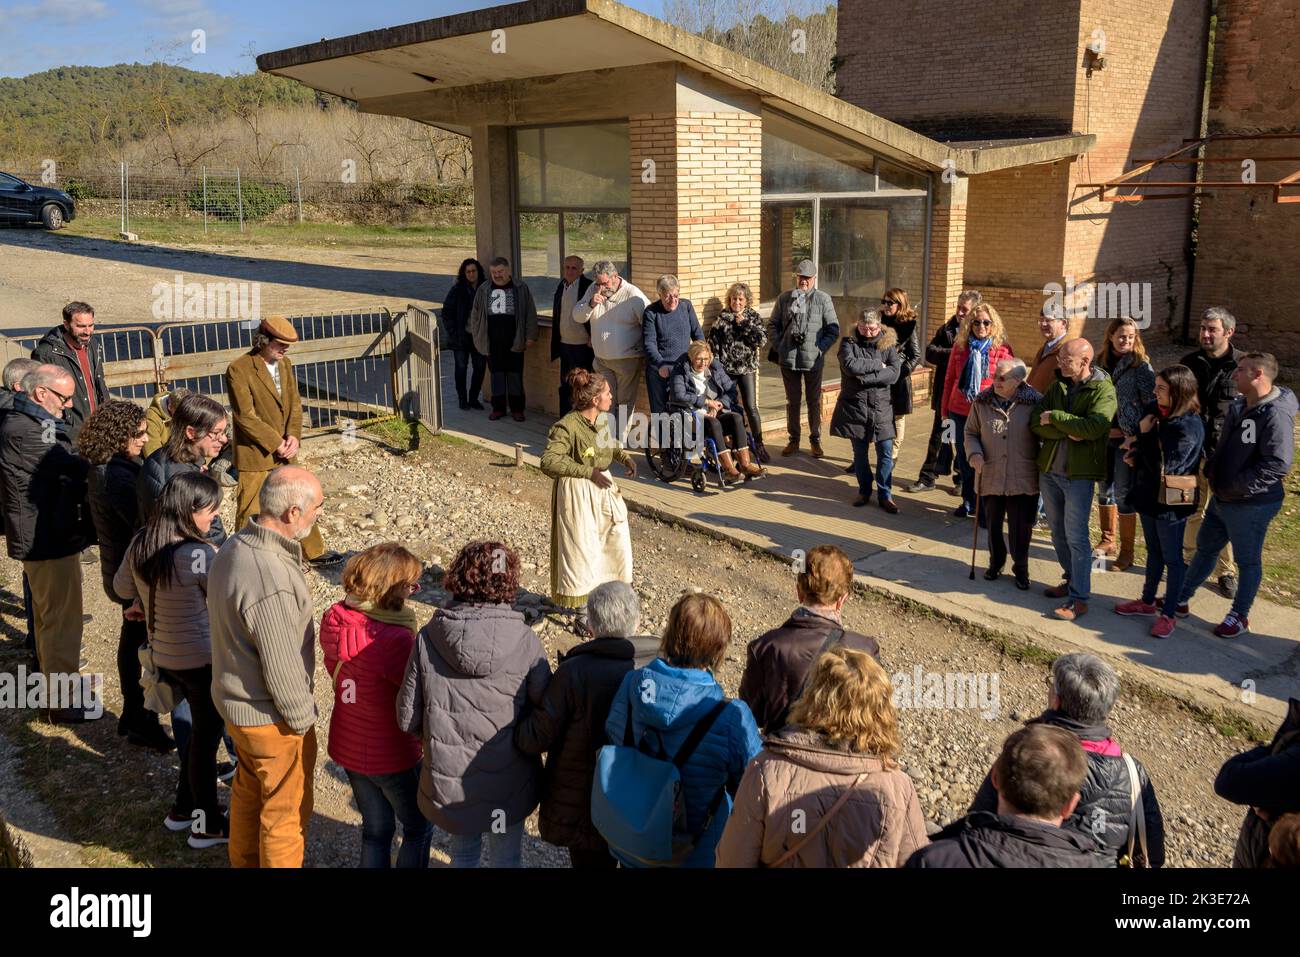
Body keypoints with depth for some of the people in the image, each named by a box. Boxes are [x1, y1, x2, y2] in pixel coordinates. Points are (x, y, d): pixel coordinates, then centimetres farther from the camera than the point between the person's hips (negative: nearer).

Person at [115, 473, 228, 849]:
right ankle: (208, 826, 27)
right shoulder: (200, 554, -28)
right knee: (206, 738, 11)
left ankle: (184, 808, 40)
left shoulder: (140, 544, -5)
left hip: (163, 658, 7)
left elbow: (121, 587, 11)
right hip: (203, 661, -7)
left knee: (201, 729, 25)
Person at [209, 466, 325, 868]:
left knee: (248, 791, 30)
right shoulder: (271, 581, -35)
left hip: (233, 700, 10)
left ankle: (245, 861, 50)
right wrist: (303, 719, -13)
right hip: (271, 715, -9)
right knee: (286, 811, 12)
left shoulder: (234, 547, -5)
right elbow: (281, 668, -27)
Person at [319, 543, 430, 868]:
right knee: (418, 829, 20)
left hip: (347, 748, 7)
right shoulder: (394, 641, -34)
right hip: (392, 756, -6)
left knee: (376, 829, 26)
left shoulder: (334, 619, -11)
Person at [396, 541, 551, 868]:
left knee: (463, 853, 28)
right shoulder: (525, 641, -18)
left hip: (446, 782, 2)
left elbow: (407, 718, -6)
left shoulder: (428, 637, -13)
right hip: (507, 786, -1)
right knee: (506, 858, 22)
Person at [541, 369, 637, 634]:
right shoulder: (566, 427, -23)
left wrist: (625, 457, 3)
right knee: (581, 552, 1)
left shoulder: (603, 420, 2)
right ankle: (582, 615, 17)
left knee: (617, 543, 13)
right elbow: (548, 462, -29)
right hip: (577, 493, -8)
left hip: (603, 487, 8)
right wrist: (588, 471, -30)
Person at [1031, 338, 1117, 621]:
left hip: (1079, 473, -6)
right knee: (1058, 531, 16)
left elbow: (1094, 427, -25)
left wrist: (1055, 417, -17)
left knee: (1076, 535, -7)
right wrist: (1068, 431, -17)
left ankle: (1080, 599, -2)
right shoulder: (1057, 386, 8)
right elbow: (1036, 423, -2)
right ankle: (1072, 580, 33)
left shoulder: (1103, 390, -10)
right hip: (1048, 469, 6)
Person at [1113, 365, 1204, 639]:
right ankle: (1147, 602, 36)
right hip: (1148, 494, 8)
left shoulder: (1188, 427, -22)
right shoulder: (1155, 411, -1)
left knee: (1172, 558, 7)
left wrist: (1145, 435, -18)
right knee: (1153, 551, 21)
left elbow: (1163, 467, -24)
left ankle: (1169, 614, 18)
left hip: (1171, 502, -7)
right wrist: (1139, 454, -7)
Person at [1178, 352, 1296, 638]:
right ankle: (1180, 598, 35)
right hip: (1222, 499, 9)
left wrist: (1236, 486, -25)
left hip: (1251, 505, -9)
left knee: (1248, 561, 10)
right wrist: (1211, 469, 3)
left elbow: (1278, 464, -28)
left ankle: (1240, 616, 26)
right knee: (1205, 549, 20)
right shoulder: (1238, 406, 5)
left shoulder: (1275, 415, -23)